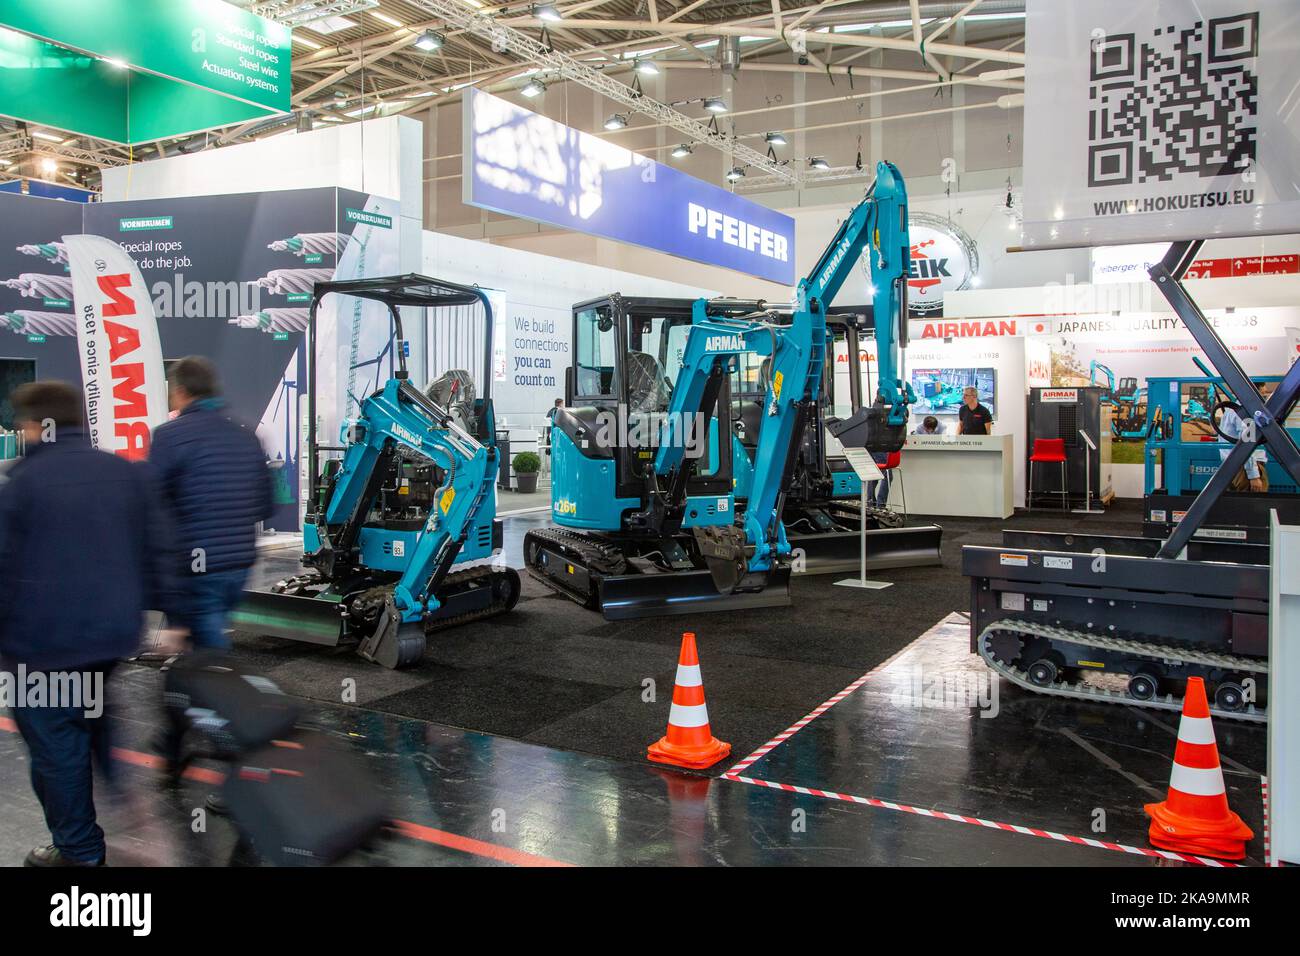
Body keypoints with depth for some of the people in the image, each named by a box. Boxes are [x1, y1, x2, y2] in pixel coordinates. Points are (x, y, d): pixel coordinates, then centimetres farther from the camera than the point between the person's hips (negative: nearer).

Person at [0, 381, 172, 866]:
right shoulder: (129, 473, 5)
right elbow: (156, 550, 7)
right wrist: (163, 609, 13)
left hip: (44, 642, -5)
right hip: (118, 634, 5)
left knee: (57, 745, 9)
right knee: (114, 736, 18)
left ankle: (79, 851, 19)